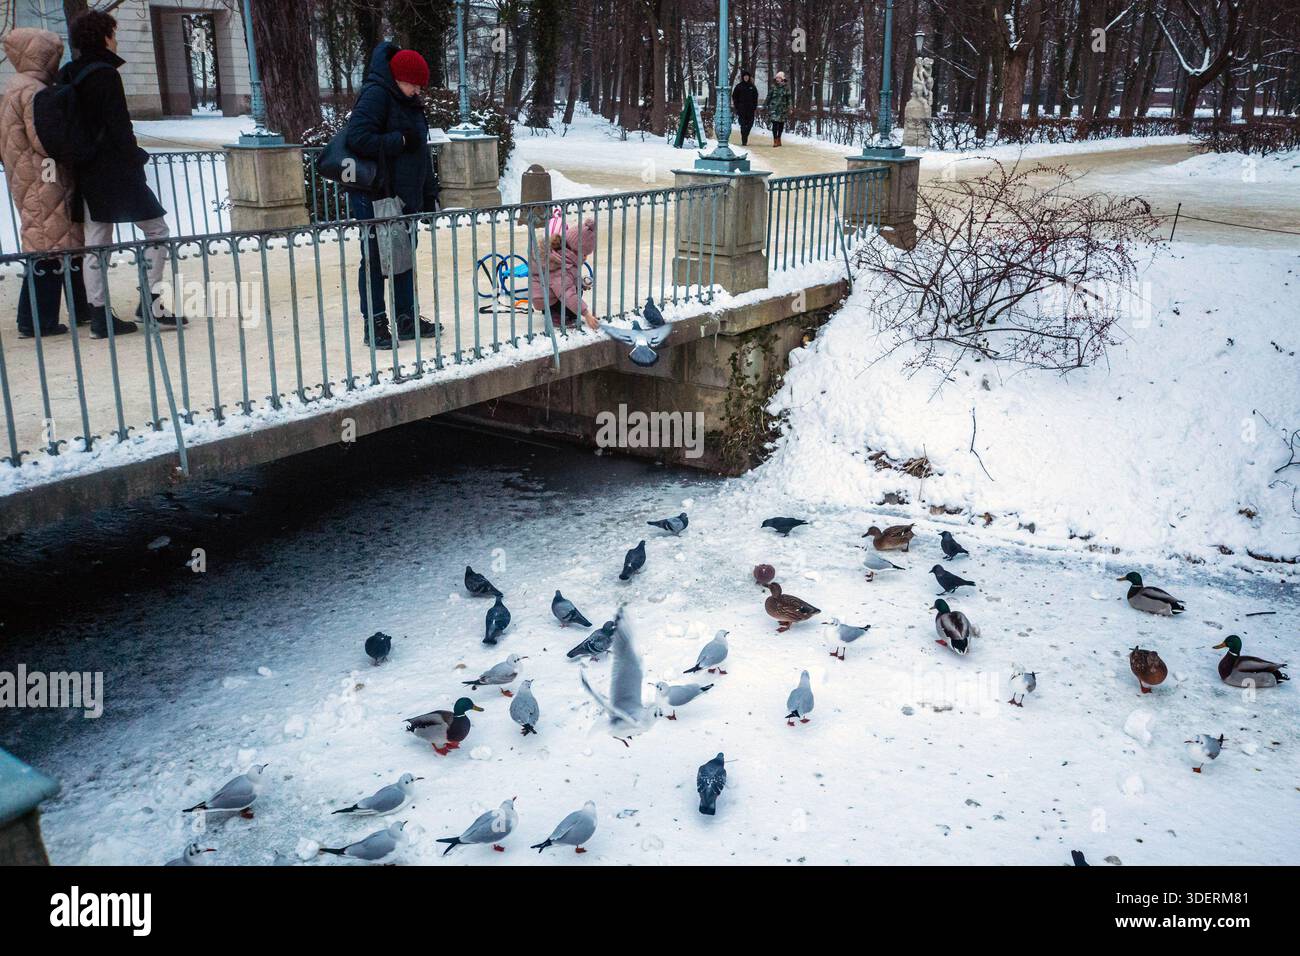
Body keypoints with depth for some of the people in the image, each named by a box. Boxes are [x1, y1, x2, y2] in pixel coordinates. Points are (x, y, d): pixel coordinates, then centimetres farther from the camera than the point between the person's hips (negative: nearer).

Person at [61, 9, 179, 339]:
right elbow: (119, 127, -16)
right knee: (157, 229, 4)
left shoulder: (68, 75, 11)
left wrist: (79, 160, 18)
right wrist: (136, 159, -6)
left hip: (85, 172, 8)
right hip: (114, 171, -8)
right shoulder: (105, 75, -13)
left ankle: (99, 316, 10)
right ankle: (149, 301, -1)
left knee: (95, 242, 9)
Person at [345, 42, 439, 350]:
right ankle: (374, 325, 5)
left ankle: (406, 319, 22)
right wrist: (400, 141, -18)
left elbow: (421, 151, 22)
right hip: (375, 197, -9)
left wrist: (429, 192, 19)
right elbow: (358, 139, -23)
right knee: (376, 260, -2)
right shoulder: (376, 95, -12)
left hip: (405, 195, 9)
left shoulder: (410, 103, 16)